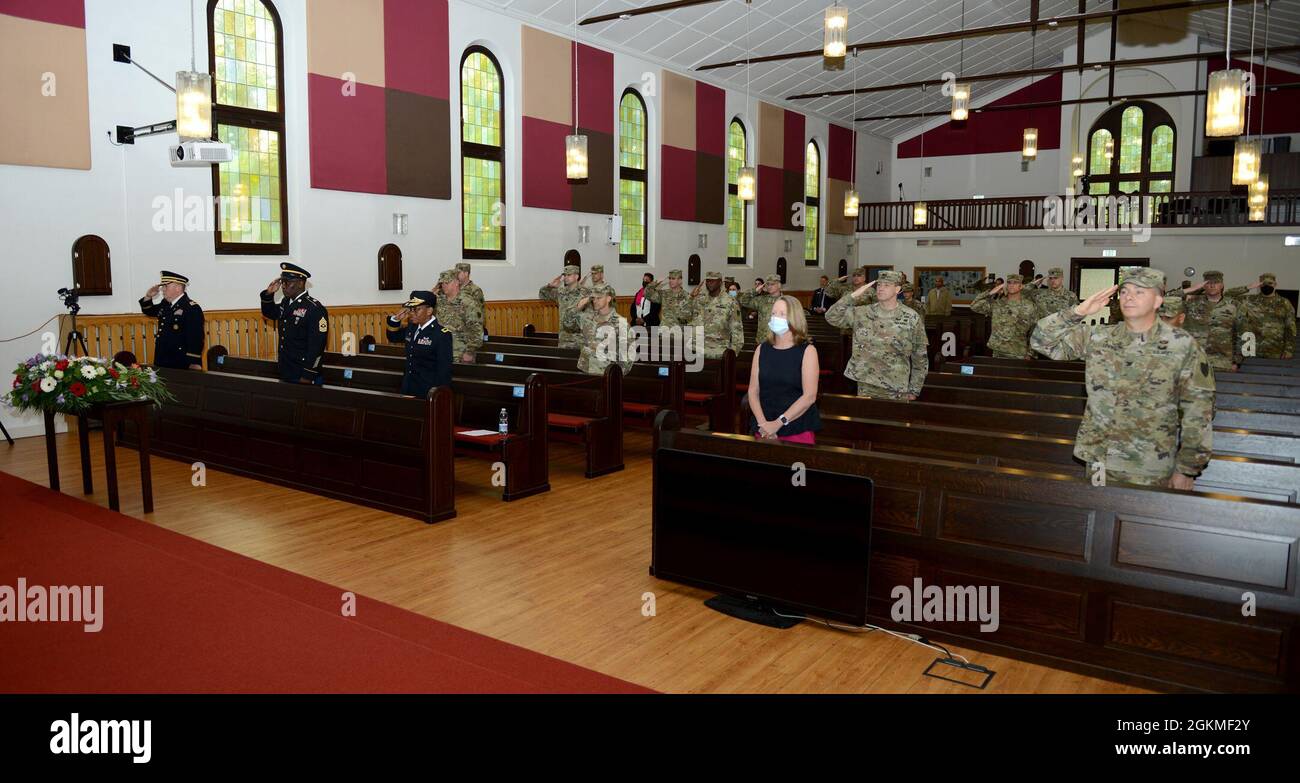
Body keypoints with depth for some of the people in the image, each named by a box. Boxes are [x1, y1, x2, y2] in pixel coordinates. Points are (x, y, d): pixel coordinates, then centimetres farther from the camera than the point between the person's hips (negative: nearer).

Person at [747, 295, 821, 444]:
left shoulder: (807, 350, -4)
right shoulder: (762, 349, 6)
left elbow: (809, 396, -12)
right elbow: (753, 391, 2)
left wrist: (778, 423, -18)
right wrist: (762, 423, -13)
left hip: (798, 430, -3)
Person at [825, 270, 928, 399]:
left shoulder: (912, 318, -2)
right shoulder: (862, 313, 2)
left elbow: (920, 358, 2)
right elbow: (831, 317, -4)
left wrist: (914, 391, 1)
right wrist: (854, 295, -11)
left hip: (897, 390, -1)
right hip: (865, 387, 1)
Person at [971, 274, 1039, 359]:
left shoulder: (1031, 307, 1)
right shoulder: (997, 304, 6)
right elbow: (974, 306, 0)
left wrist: (1030, 354, -1)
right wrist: (990, 293, -5)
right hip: (998, 353, 2)